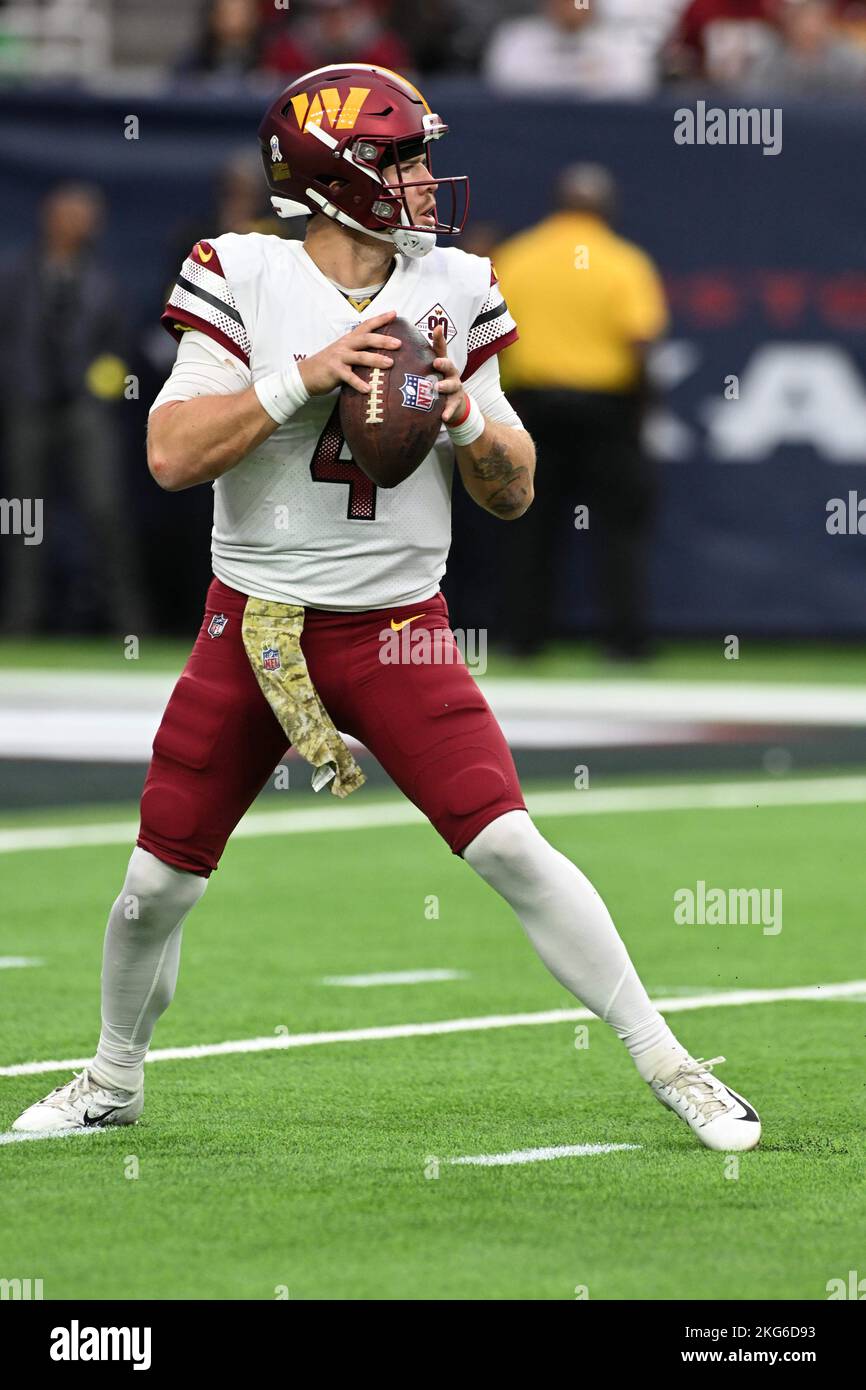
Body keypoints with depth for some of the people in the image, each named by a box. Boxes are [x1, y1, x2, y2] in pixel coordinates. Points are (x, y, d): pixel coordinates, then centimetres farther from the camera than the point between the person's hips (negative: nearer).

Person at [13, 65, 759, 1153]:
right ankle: (113, 1082, 30)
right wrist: (305, 376, -23)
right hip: (250, 625, 0)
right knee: (158, 881, 5)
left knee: (511, 848, -13)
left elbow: (513, 495, 5)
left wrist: (464, 415, -15)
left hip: (397, 630, 0)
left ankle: (668, 1066, -6)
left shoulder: (454, 291, 1)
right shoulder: (244, 281, -6)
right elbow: (172, 455, -16)